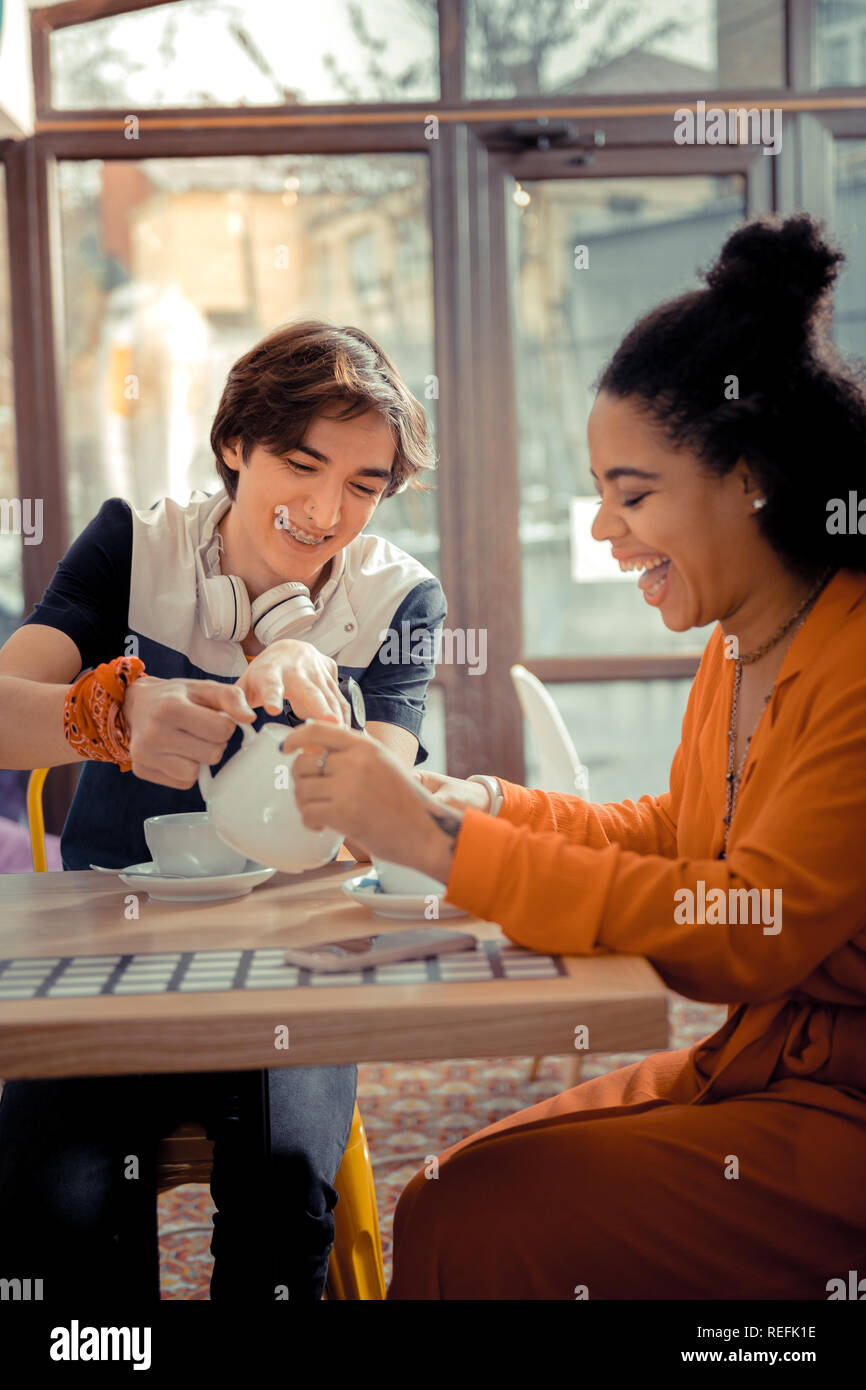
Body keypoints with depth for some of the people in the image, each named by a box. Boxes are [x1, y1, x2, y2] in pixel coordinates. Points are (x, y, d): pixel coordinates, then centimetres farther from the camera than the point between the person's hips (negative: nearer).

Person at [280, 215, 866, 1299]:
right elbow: (671, 835, 18)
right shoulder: (737, 648, 7)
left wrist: (440, 843, -25)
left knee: (479, 1228, -15)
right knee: (447, 1197, -1)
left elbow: (745, 934, -27)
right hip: (752, 1068, 8)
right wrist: (483, 803, 1)